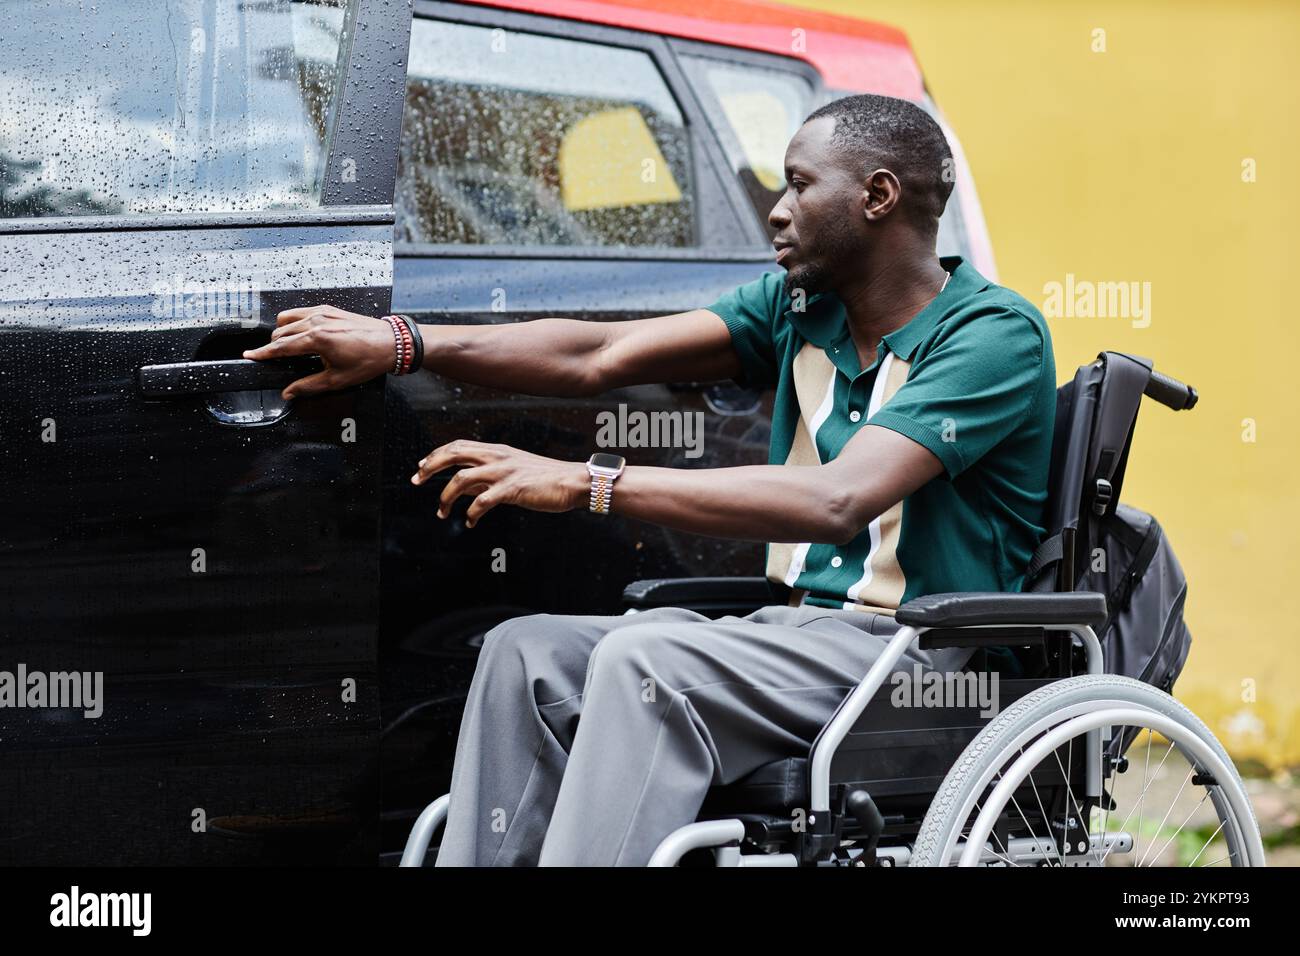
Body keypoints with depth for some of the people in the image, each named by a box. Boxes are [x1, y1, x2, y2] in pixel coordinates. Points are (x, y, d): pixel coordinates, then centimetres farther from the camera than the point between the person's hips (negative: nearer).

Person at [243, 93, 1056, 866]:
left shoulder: (995, 333, -14)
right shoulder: (799, 305, 12)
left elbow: (835, 503, -26)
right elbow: (603, 357, 6)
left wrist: (589, 483, -27)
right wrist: (398, 344, -2)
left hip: (926, 658, -8)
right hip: (805, 629, 8)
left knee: (647, 662, -30)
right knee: (529, 652, -7)